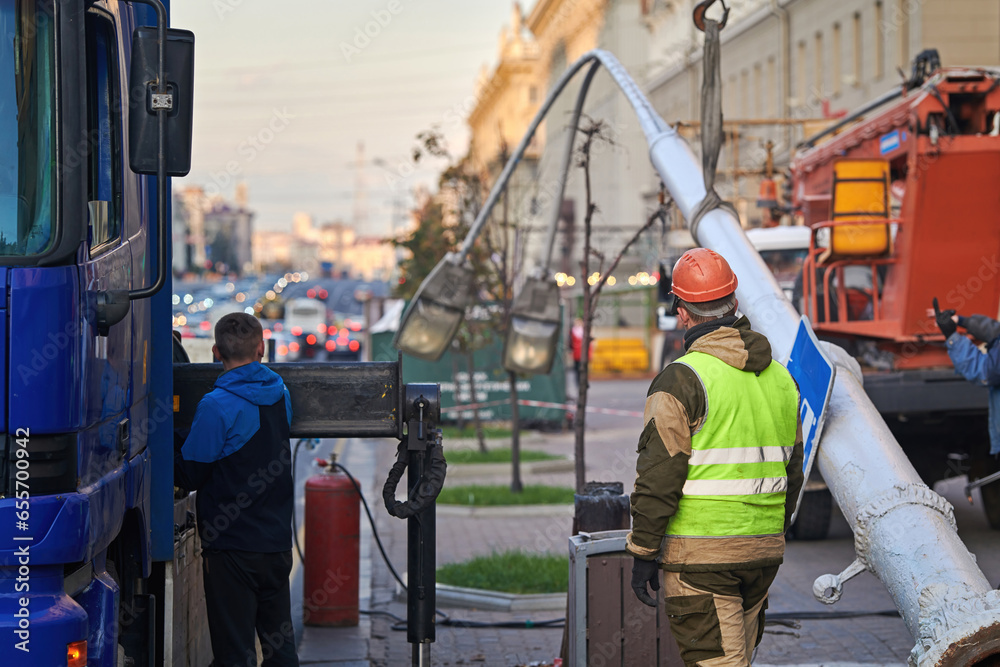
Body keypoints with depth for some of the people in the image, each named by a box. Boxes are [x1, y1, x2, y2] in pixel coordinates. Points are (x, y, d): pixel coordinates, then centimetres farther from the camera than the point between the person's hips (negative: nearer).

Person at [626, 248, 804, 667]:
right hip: (763, 549, 7)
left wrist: (643, 552, -9)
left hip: (700, 553, -7)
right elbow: (792, 472, 17)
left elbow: (659, 475, -15)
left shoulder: (682, 380, -13)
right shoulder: (779, 377, 10)